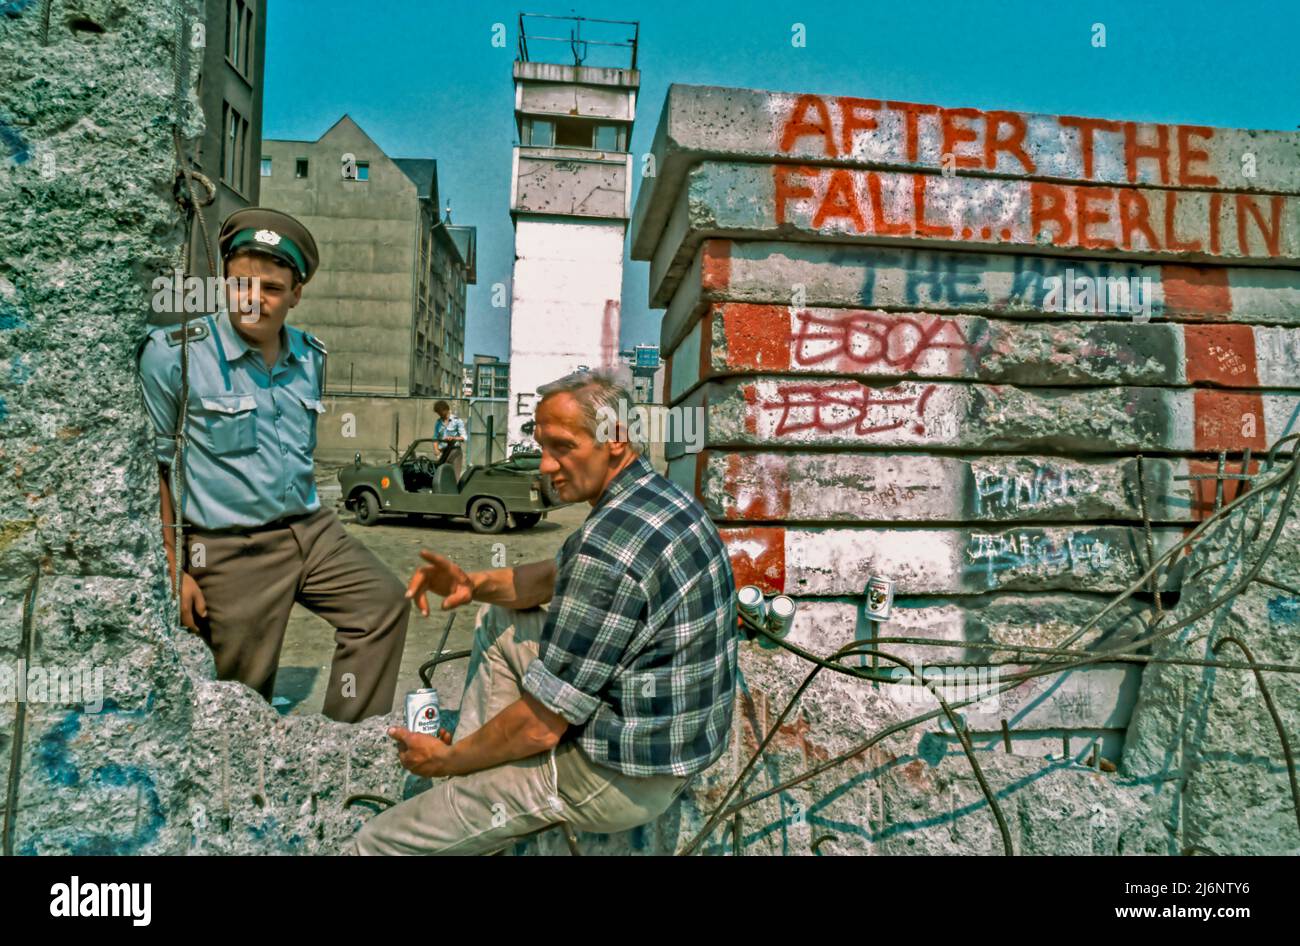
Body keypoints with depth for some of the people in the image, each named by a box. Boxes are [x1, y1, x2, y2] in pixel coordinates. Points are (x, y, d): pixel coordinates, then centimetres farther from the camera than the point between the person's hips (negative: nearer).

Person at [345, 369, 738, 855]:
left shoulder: (609, 542, -29)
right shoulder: (663, 495, 2)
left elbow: (539, 727, -23)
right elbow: (558, 577, 15)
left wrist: (447, 760, -5)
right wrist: (475, 584, -1)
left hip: (623, 774, -10)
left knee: (377, 842, -7)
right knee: (497, 622, 22)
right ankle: (472, 778, 22)